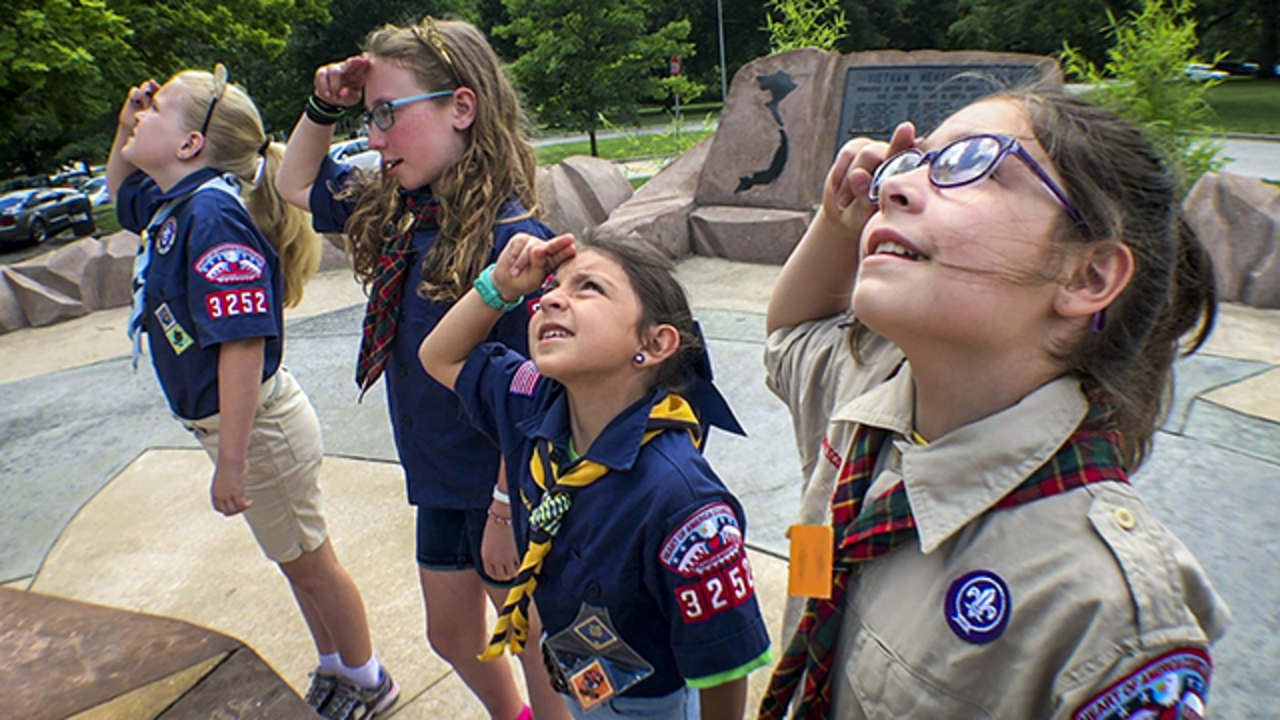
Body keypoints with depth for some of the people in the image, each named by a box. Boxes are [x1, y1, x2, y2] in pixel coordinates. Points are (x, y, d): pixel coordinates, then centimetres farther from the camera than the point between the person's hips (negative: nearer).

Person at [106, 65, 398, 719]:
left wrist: (232, 462, -28)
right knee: (296, 561, 23)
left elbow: (244, 344, -31)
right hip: (228, 421, 9)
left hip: (256, 424, -9)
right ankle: (333, 664, 45)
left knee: (309, 562, 10)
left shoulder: (213, 212, -25)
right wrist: (125, 130, 10)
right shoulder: (171, 202, 5)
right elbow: (119, 188, 30)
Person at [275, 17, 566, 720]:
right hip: (441, 485, 8)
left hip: (505, 494, -8)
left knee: (535, 640, 16)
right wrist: (322, 107, 2)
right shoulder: (395, 212, -1)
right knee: (451, 634, 26)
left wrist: (506, 512, -17)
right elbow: (296, 183, 18)